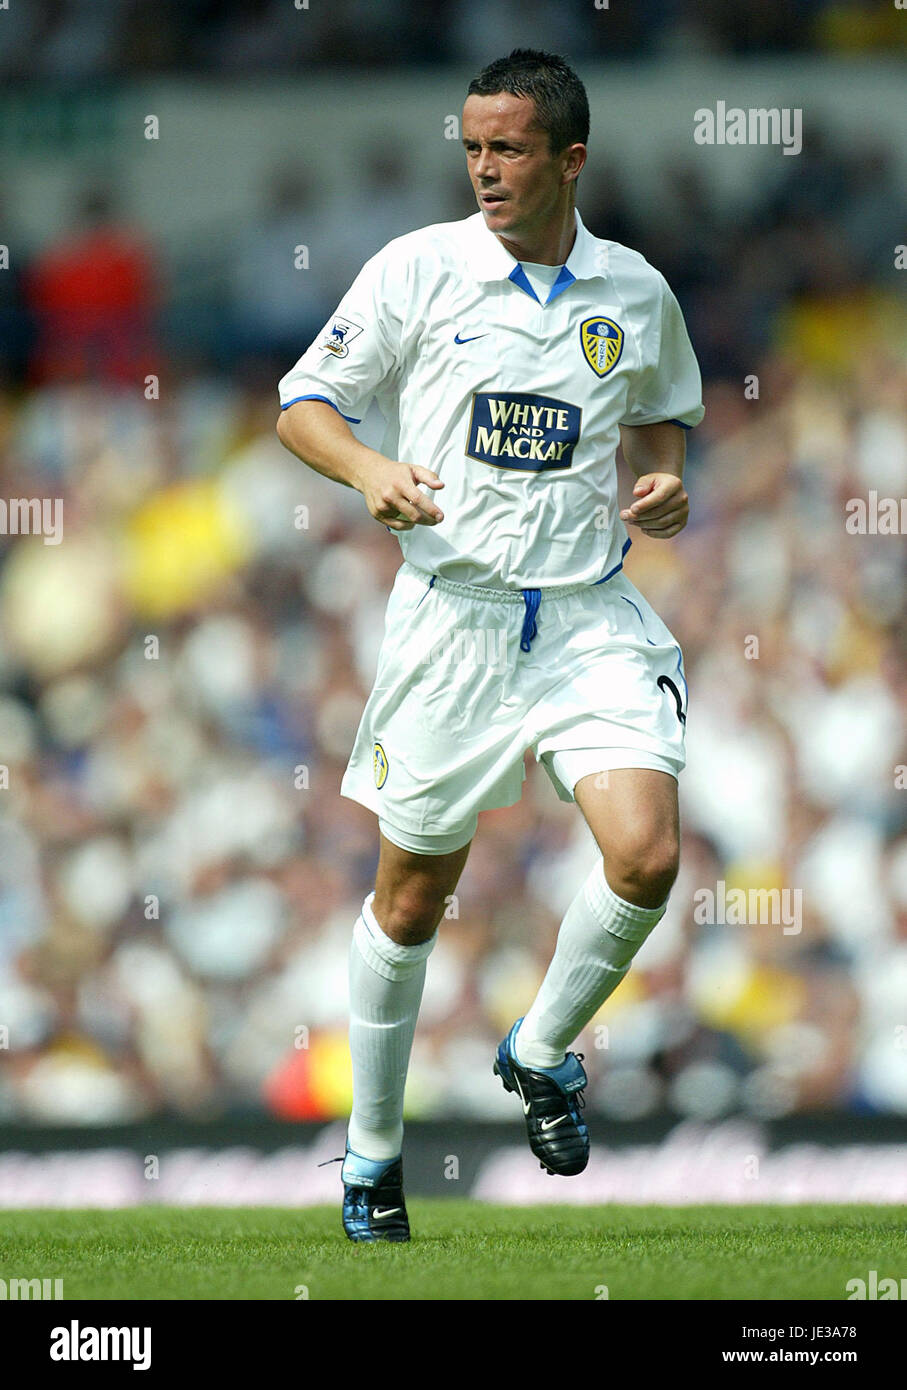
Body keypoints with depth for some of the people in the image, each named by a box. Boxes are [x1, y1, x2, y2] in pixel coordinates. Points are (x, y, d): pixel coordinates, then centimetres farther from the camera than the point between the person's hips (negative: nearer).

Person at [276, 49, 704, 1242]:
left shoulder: (636, 291, 4)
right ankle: (371, 1146, 25)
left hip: (591, 616, 1)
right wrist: (370, 469, -17)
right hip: (451, 613, -1)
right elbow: (302, 403, 2)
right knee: (413, 895, 6)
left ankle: (542, 1050, 11)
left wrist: (665, 482, 1)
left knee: (647, 855, -17)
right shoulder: (419, 269, -4)